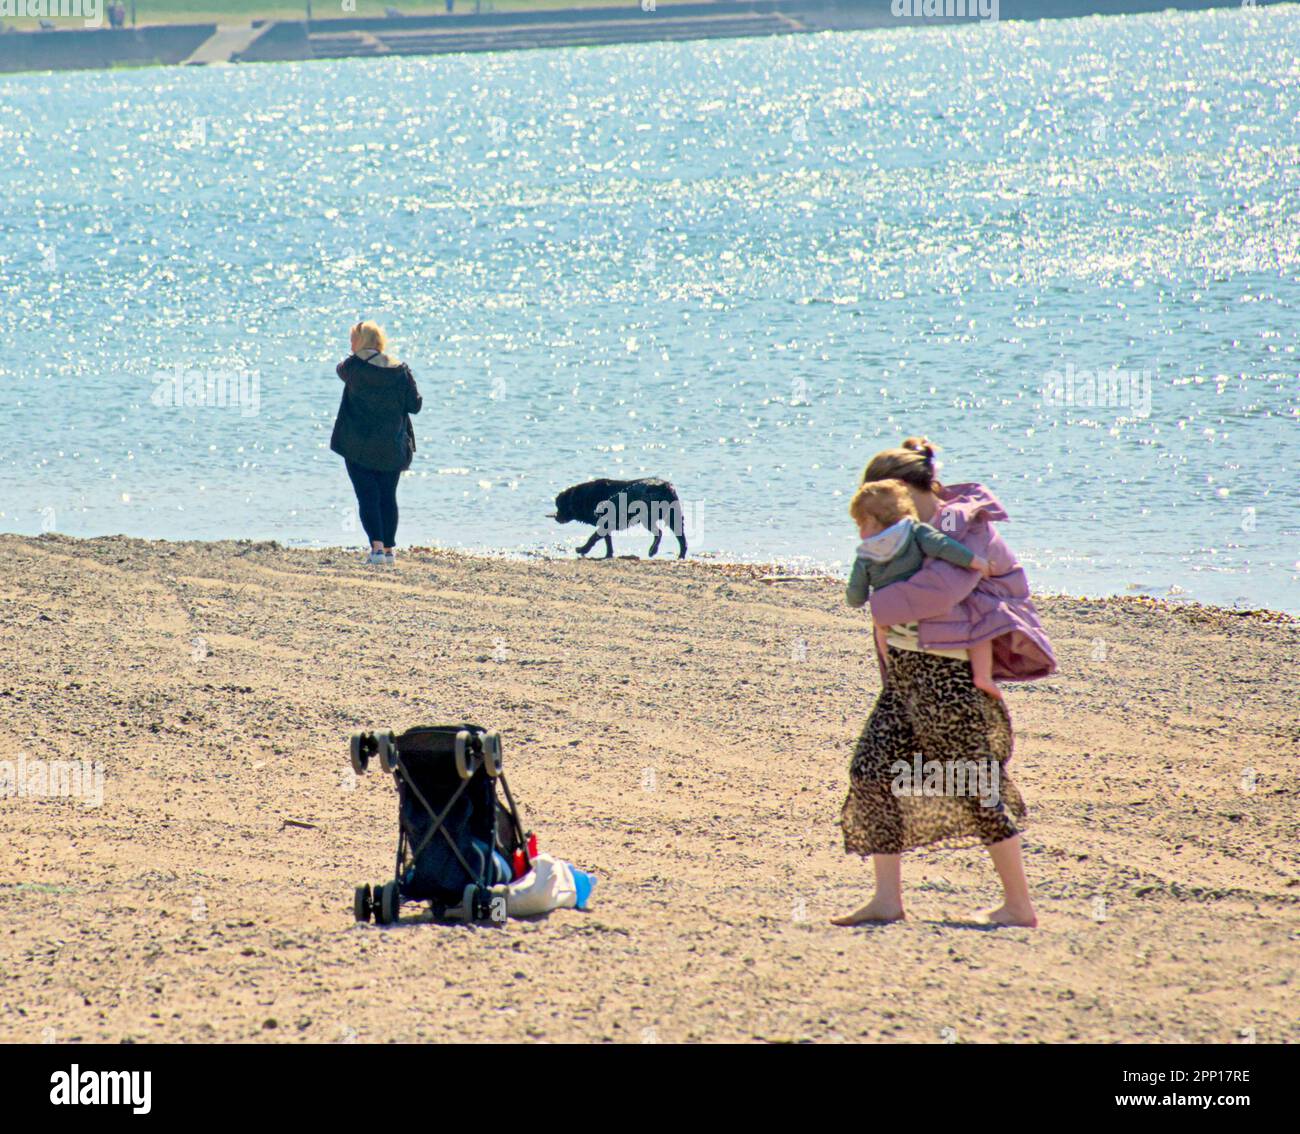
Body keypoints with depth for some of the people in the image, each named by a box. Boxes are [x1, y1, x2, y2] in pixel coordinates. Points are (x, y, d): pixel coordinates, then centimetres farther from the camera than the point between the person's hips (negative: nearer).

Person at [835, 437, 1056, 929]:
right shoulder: (918, 530, 13)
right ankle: (887, 898, 6)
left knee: (974, 787, -4)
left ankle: (1020, 905, 4)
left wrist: (882, 606, -15)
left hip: (947, 673, -9)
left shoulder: (966, 525, -13)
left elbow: (938, 588, -26)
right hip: (904, 670, 9)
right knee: (872, 771, 3)